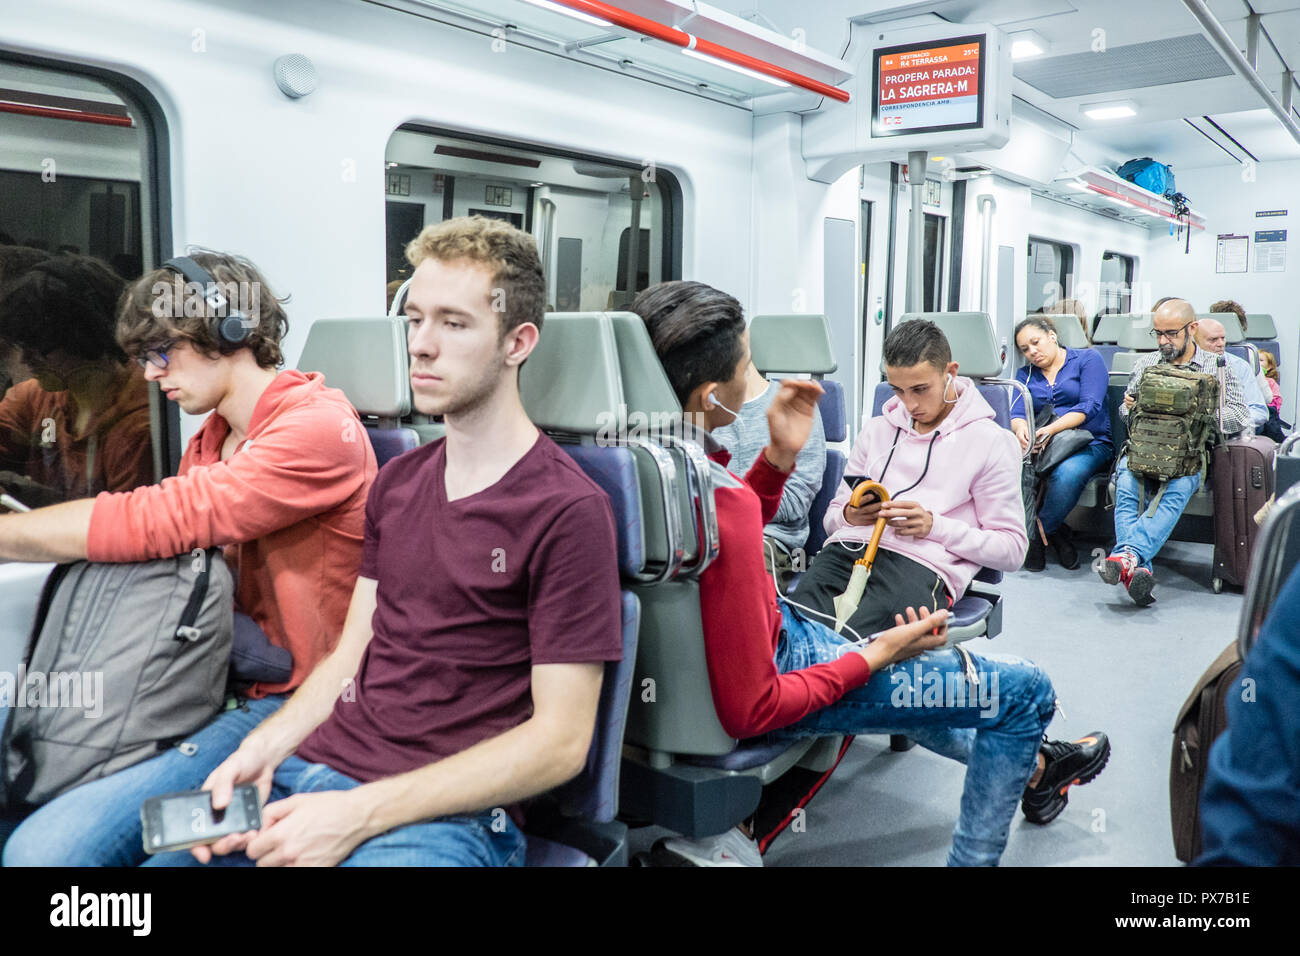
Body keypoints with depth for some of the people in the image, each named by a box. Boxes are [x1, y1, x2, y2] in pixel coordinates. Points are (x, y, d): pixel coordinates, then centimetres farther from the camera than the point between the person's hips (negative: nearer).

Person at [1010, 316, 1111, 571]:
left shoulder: (1088, 359, 6)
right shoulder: (1025, 374, 20)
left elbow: (1089, 406, -9)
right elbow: (1017, 414, 5)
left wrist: (1051, 429, -25)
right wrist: (1021, 429, -22)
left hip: (1089, 443, -3)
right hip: (1040, 445, 3)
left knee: (1068, 472, -38)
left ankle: (1038, 532, -14)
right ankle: (1055, 533, -16)